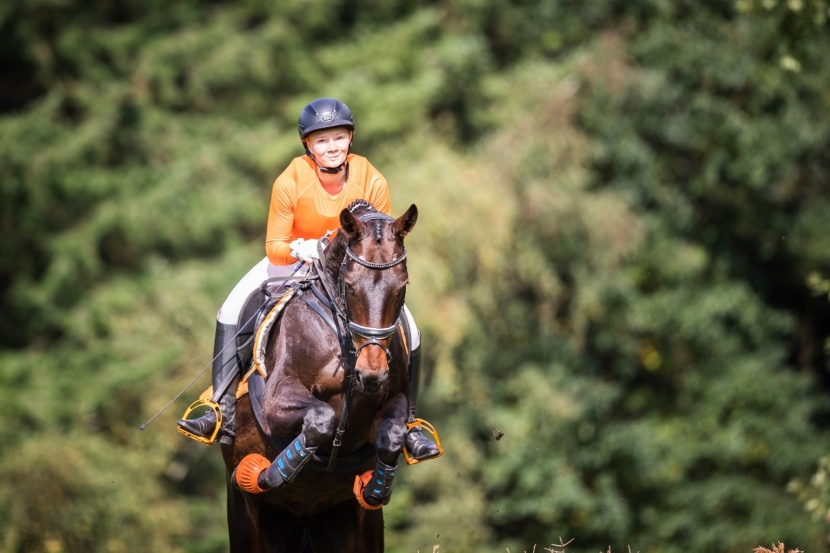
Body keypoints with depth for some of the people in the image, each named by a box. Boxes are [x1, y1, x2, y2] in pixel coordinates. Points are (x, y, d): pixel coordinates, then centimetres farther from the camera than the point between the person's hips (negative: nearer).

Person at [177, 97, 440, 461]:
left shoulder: (372, 182, -21)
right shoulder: (290, 182, -25)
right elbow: (274, 248, -18)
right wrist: (300, 249, -39)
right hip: (295, 258, 0)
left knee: (408, 330, -14)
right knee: (232, 312, -17)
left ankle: (408, 425, 4)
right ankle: (222, 412, -11)